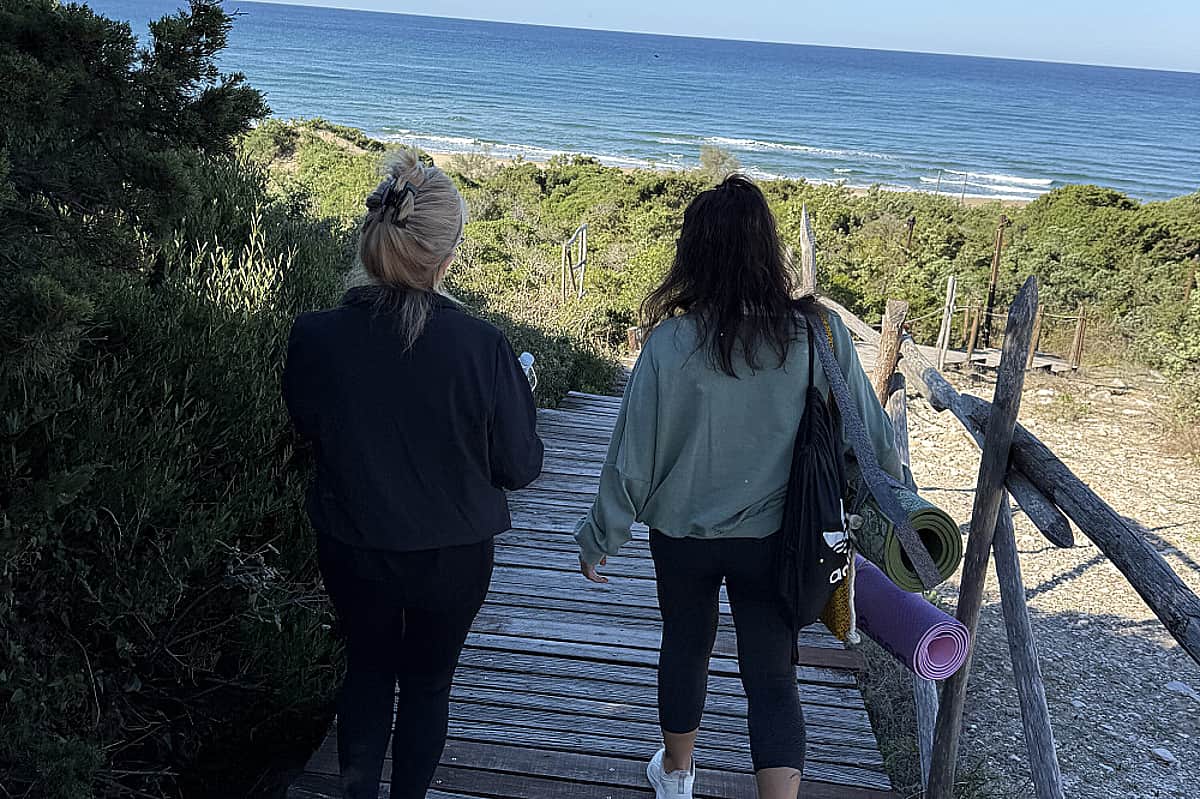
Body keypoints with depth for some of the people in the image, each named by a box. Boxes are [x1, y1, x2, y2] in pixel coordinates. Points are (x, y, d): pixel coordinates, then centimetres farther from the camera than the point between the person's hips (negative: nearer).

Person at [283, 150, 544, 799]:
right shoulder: (480, 346, -26)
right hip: (452, 556, -2)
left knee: (367, 670, 26)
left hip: (351, 549, 2)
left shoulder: (313, 338, -18)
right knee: (427, 684, 22)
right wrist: (519, 393, 3)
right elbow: (519, 467, -13)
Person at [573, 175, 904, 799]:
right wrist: (895, 491, 17)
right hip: (772, 537, 0)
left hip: (683, 534, 1)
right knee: (772, 677, 10)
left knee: (684, 648, 24)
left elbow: (633, 455, -12)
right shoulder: (818, 333, -15)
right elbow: (869, 433, -5)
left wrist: (598, 538, 3)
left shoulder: (671, 344, -19)